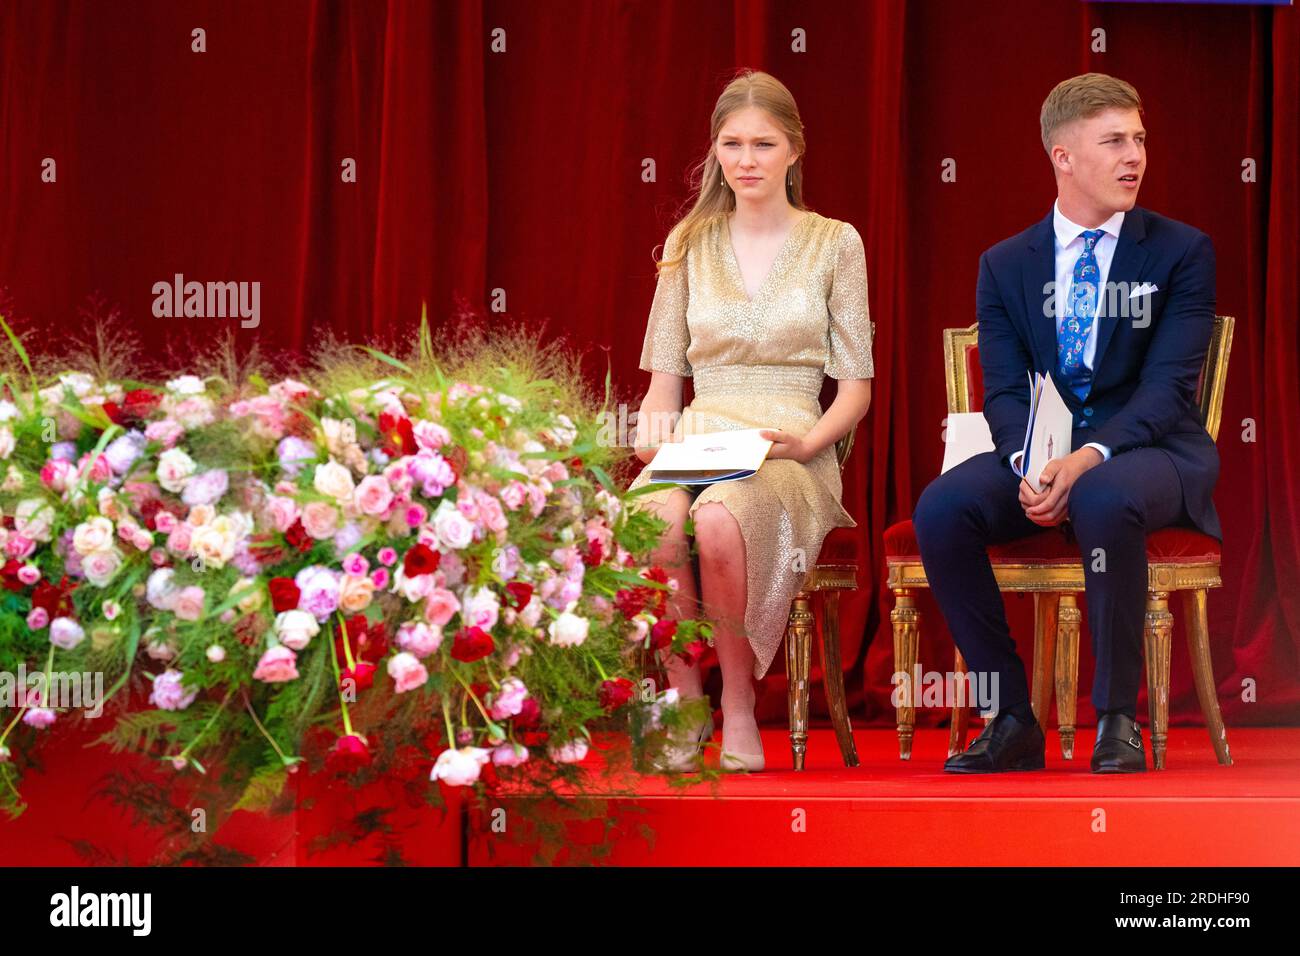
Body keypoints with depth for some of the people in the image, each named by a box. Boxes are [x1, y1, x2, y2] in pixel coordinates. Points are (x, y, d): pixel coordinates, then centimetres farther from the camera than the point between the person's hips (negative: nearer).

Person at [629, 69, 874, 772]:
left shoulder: (834, 244, 9)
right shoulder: (691, 243, 16)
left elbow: (855, 384, 7)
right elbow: (664, 376, 16)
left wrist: (808, 442, -12)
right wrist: (654, 436, -6)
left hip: (790, 454, -2)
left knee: (719, 521, -39)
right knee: (652, 522, -37)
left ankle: (738, 708, -20)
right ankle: (684, 706, -20)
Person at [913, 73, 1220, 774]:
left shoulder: (1181, 252, 1)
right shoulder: (1005, 266, 10)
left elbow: (1167, 385, -9)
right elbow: (1004, 391, 2)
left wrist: (1090, 458, -27)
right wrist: (1028, 466, -22)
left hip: (1148, 451, -3)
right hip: (1041, 450, 3)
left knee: (1105, 500, -39)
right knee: (940, 508, -25)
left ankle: (1118, 719, -25)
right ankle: (1012, 721, -16)